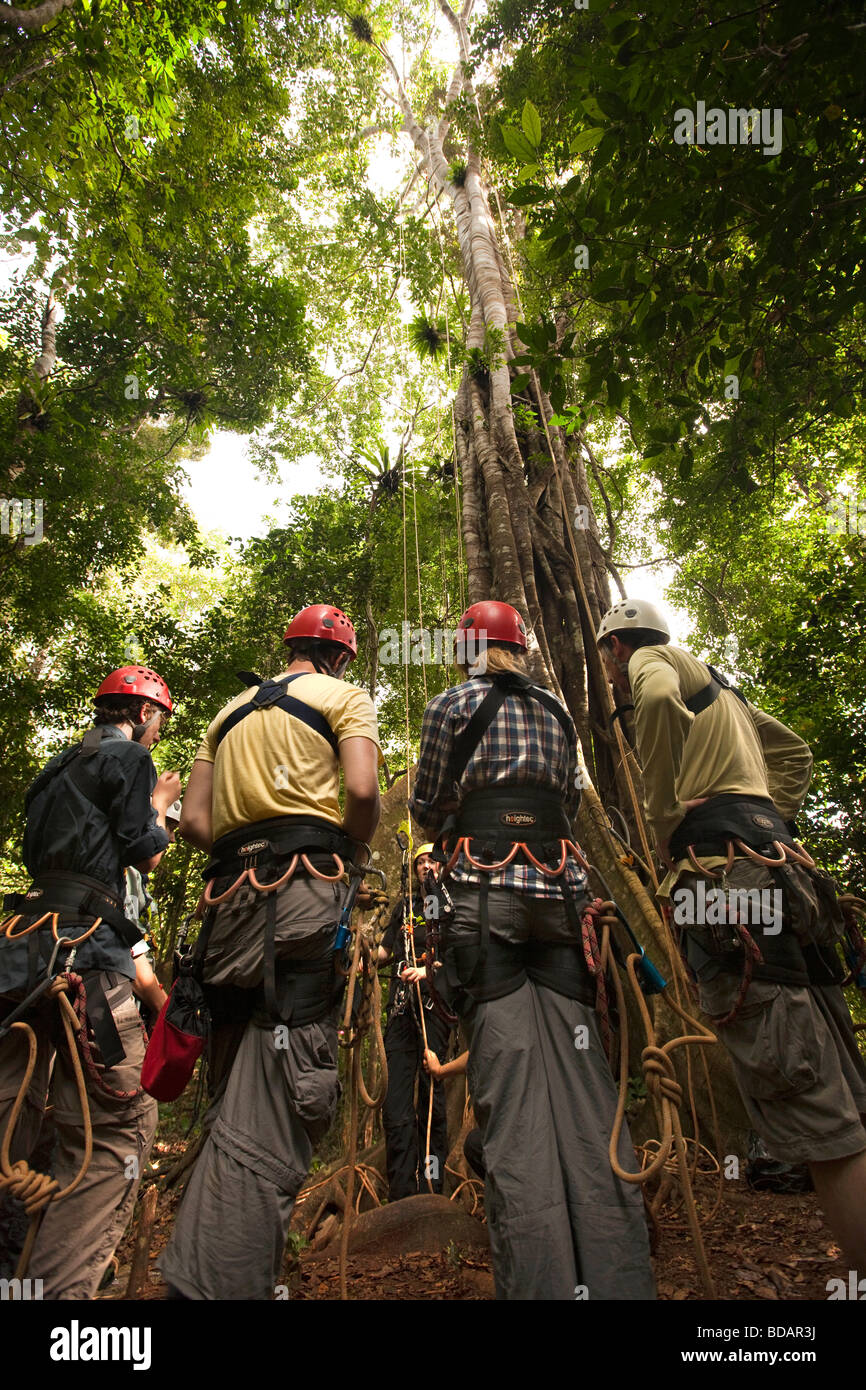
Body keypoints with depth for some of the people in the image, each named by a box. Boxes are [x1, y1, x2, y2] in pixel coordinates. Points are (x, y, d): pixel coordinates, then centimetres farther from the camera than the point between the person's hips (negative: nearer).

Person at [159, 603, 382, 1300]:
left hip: (230, 892, 7)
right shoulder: (346, 696, 8)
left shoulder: (231, 711, 25)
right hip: (305, 887, -6)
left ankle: (196, 1267, 24)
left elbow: (194, 820, 16)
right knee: (286, 1087, -8)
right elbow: (362, 791, -9)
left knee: (235, 1092, 16)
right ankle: (225, 1279, -12)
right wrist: (352, 851, 8)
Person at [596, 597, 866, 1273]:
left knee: (807, 1108, -12)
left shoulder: (653, 659, 7)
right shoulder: (716, 683, 33)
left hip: (725, 864, -10)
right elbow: (794, 750, 37)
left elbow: (658, 695, -19)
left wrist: (665, 820, -11)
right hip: (777, 858, 10)